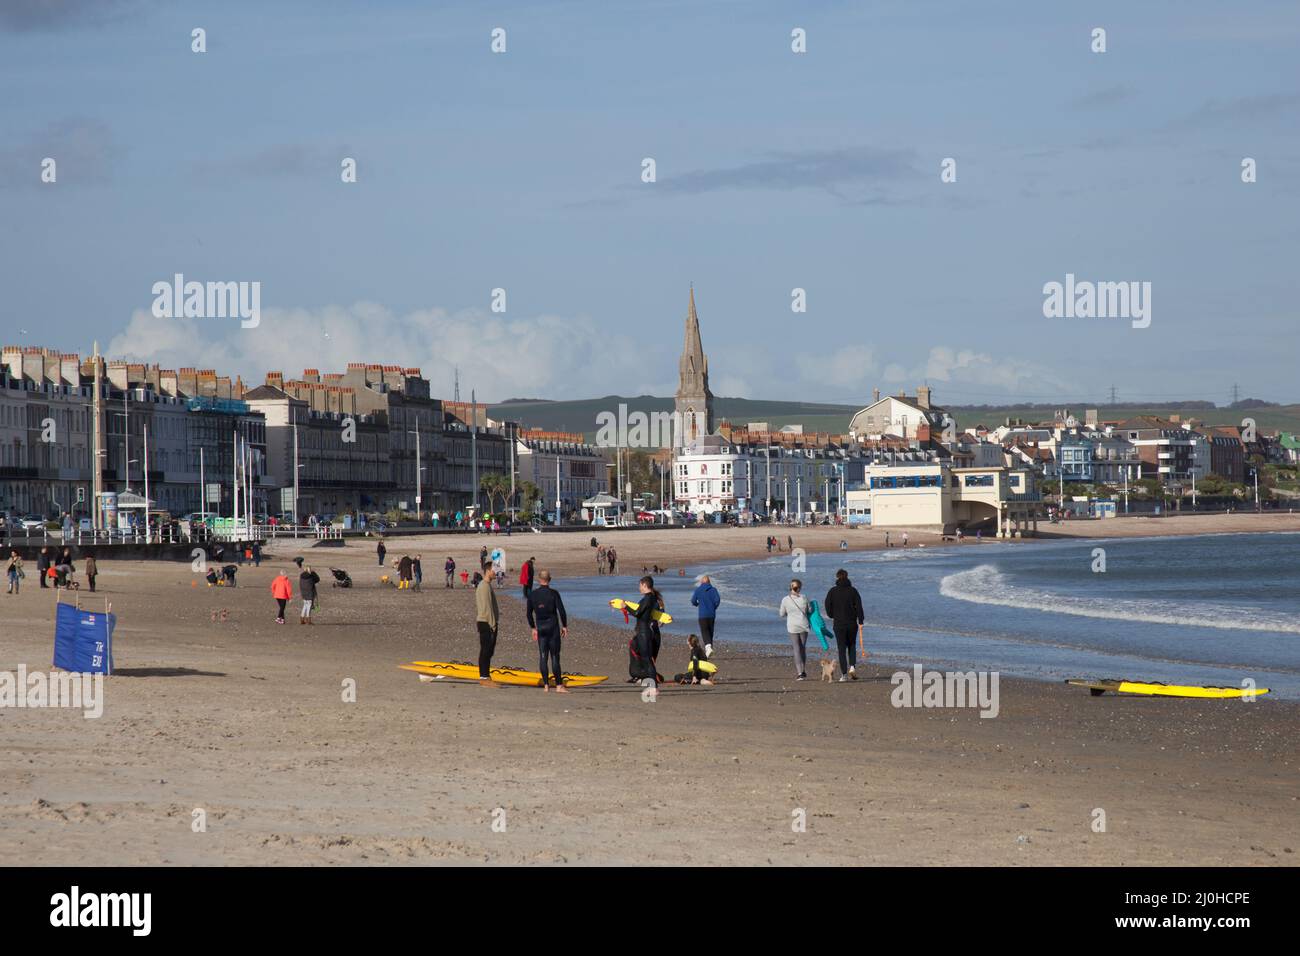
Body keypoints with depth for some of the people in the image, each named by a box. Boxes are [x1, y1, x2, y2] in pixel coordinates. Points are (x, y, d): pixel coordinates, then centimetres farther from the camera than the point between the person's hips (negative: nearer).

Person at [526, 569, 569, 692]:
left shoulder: (532, 595, 2)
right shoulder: (554, 593, -8)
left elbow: (529, 614, 7)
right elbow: (561, 611, -10)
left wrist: (533, 628, 17)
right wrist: (564, 626, 1)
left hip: (540, 627, 3)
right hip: (553, 626, -3)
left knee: (543, 657, 7)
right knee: (555, 656, -2)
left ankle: (546, 685, 5)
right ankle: (559, 685, -3)